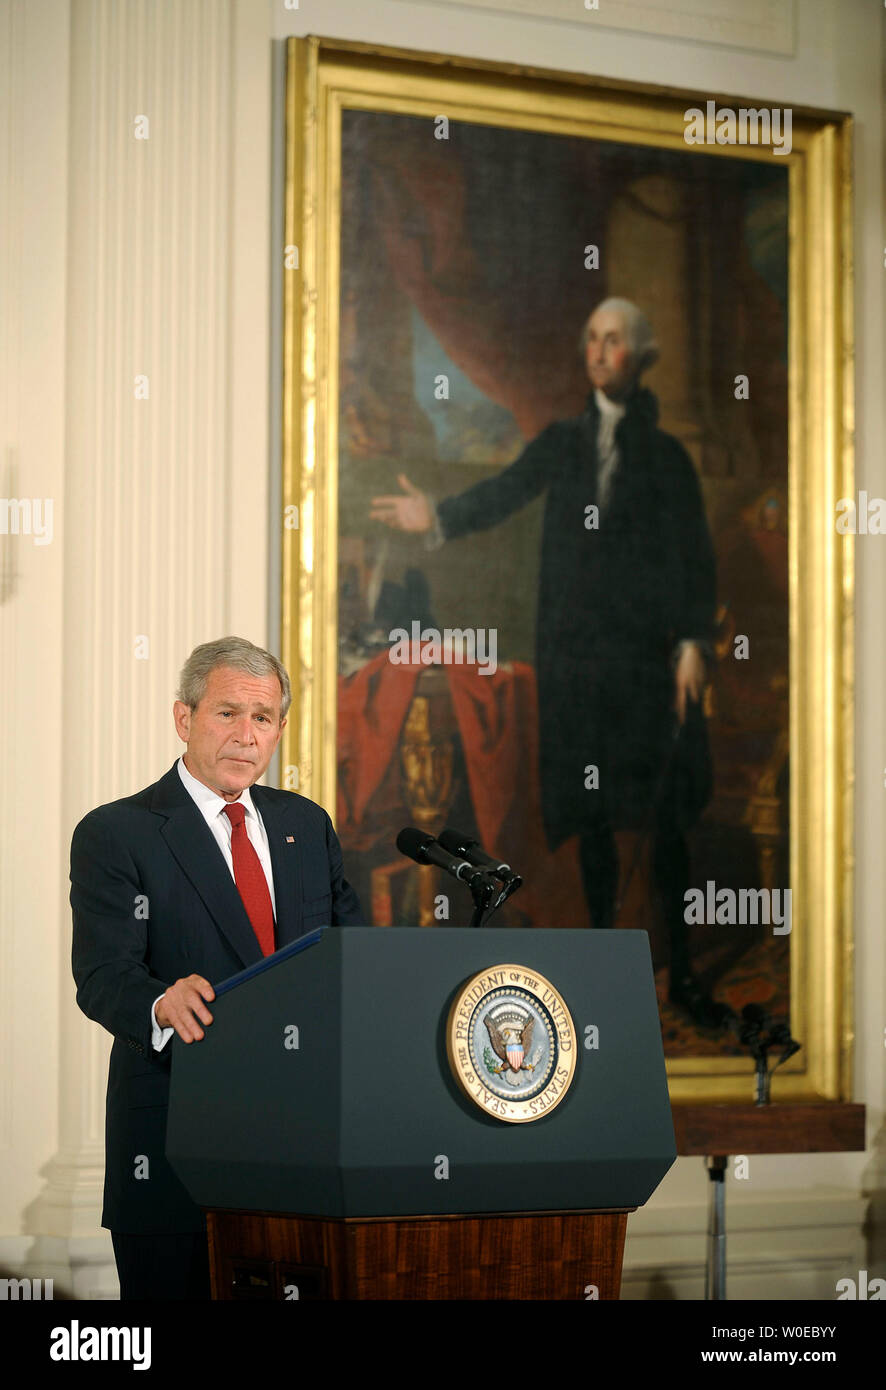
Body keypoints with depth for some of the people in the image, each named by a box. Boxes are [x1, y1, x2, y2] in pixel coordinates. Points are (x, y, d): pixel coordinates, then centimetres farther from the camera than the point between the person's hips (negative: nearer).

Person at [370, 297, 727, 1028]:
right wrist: (439, 517, -17)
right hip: (574, 651, 2)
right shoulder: (562, 441, 12)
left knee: (665, 815, -2)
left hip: (649, 651, -2)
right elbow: (505, 491, 0)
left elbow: (695, 555, 0)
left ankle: (681, 970, 6)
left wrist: (694, 644, -9)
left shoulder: (666, 455, 5)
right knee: (592, 814, 6)